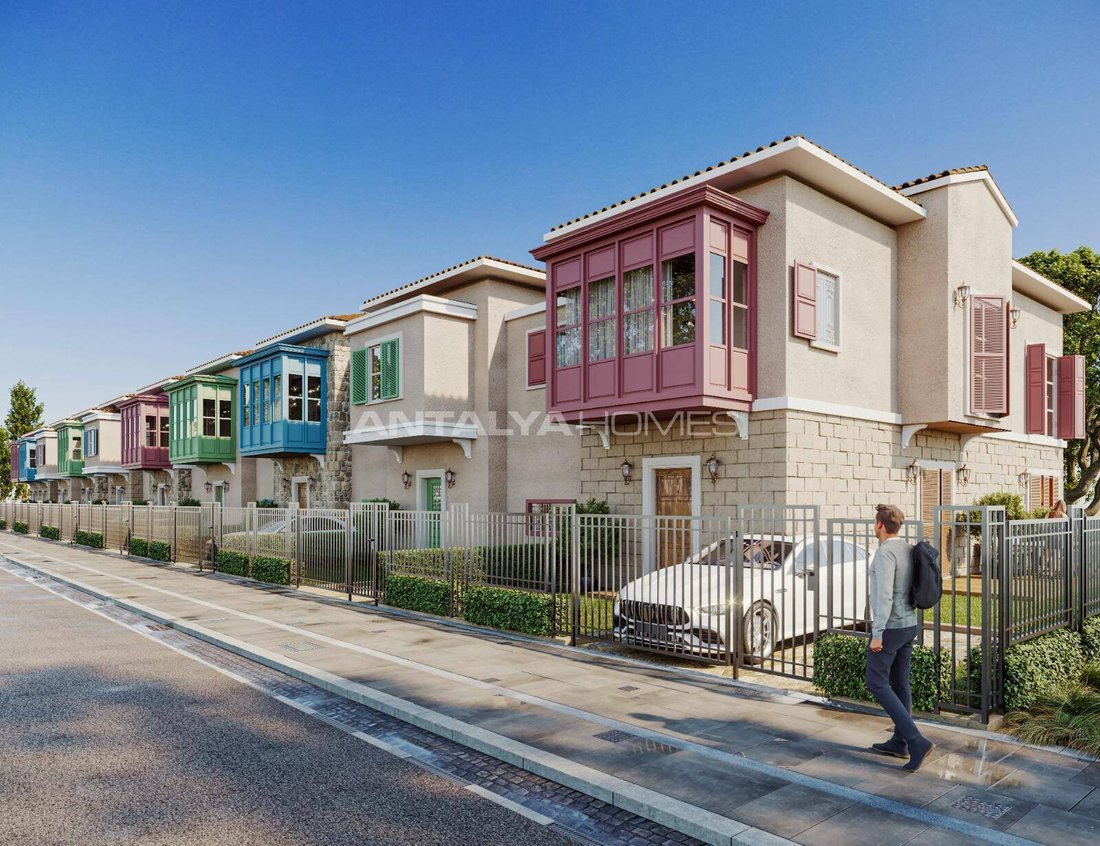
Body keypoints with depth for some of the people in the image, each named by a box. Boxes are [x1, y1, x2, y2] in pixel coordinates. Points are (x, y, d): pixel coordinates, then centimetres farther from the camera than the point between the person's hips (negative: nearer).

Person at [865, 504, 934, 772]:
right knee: (899, 683, 15)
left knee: (877, 683, -1)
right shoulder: (906, 549, 8)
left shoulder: (886, 552, -21)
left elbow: (884, 596, -25)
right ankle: (899, 742, 24)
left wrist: (877, 634, -23)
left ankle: (916, 740, -6)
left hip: (889, 627, -9)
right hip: (909, 624, 9)